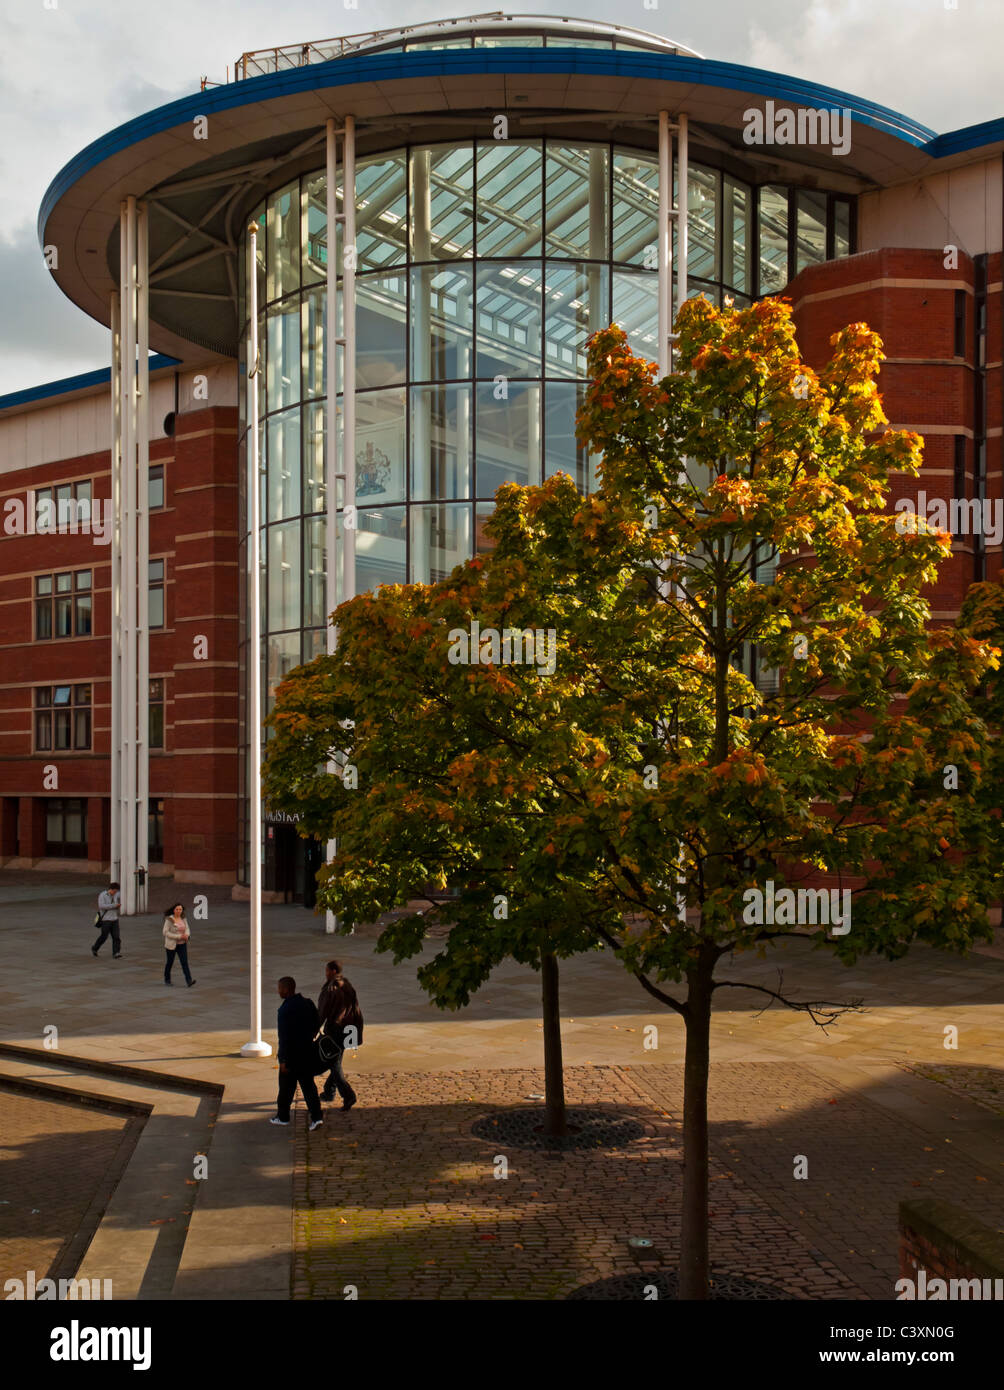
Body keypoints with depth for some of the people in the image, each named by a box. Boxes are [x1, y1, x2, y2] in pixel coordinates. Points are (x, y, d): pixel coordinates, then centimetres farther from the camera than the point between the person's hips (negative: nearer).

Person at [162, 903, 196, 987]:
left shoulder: (183, 919, 1)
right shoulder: (169, 920, -14)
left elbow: (187, 929, 7)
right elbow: (166, 932, -18)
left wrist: (187, 935, -17)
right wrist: (179, 936, -22)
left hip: (182, 944, 3)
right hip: (171, 944, -3)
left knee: (185, 962, -8)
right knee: (169, 962, 13)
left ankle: (189, 981, -16)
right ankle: (167, 979, 35)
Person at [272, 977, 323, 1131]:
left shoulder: (285, 1009, -20)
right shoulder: (308, 1003, 1)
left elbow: (284, 1036, -20)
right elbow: (317, 1024, 10)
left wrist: (283, 1060, -15)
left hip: (291, 1053, -6)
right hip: (308, 1050, 6)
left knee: (286, 1086, 11)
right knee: (308, 1084, 11)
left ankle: (283, 1116, 25)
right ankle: (316, 1116, 4)